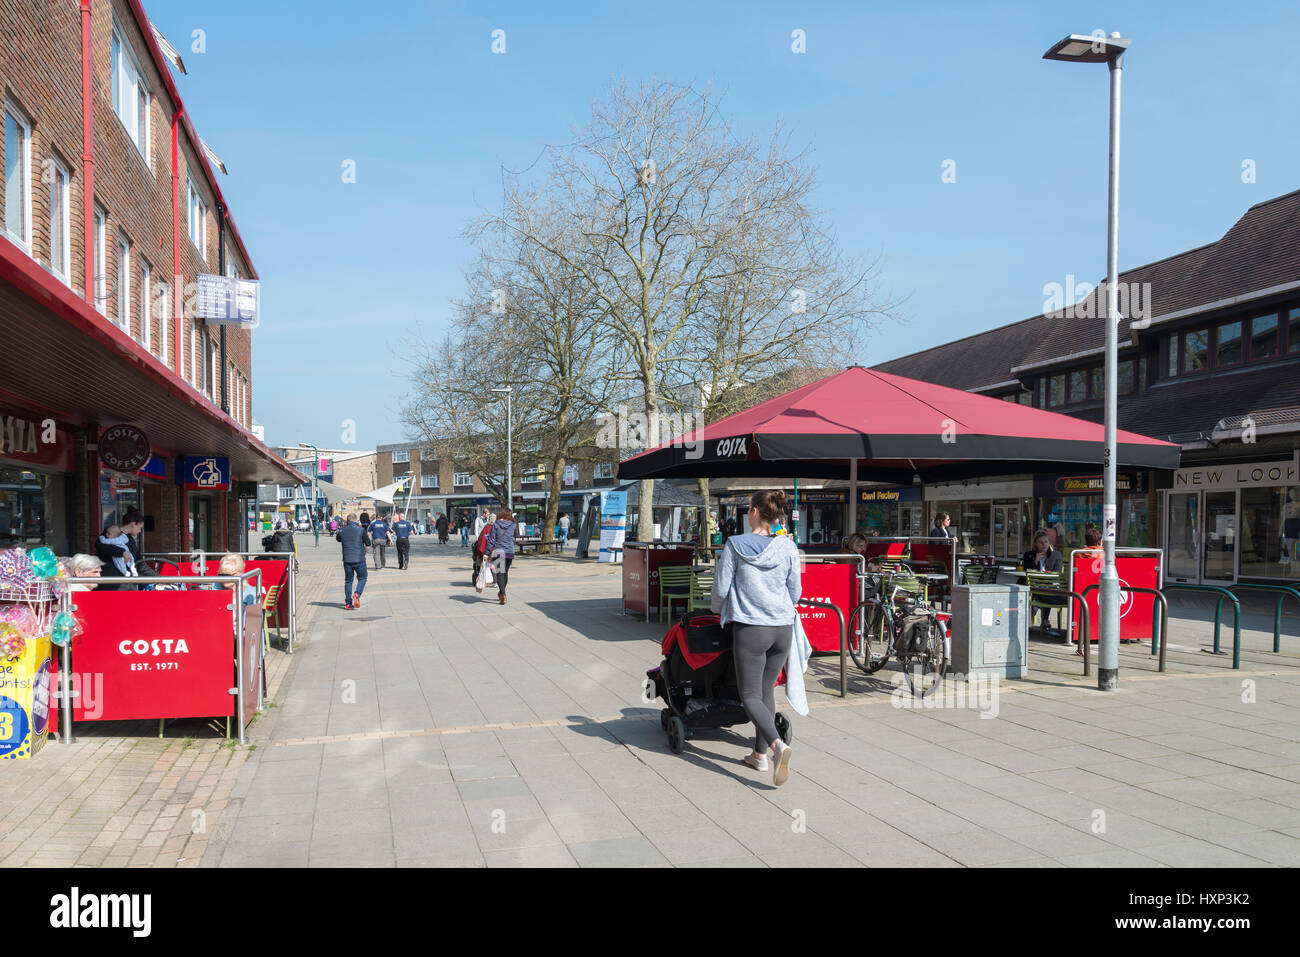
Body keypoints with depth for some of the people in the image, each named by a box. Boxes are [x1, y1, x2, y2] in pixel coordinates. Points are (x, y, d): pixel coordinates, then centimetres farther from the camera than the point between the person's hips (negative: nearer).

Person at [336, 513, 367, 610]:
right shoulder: (361, 530, -7)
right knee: (362, 578, 12)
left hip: (347, 559, 3)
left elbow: (337, 539, 21)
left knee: (348, 580, 12)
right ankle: (357, 594, -14)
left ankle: (348, 603, 9)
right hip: (359, 559, -3)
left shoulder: (342, 530, 1)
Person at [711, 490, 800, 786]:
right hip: (783, 628, 4)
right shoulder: (788, 547, 3)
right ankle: (760, 754, 22)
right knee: (767, 690, 17)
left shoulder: (735, 545, -6)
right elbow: (795, 591, 11)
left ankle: (777, 744, -22)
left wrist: (718, 609, 21)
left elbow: (721, 588, -1)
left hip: (750, 628, -4)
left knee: (751, 696, 1)